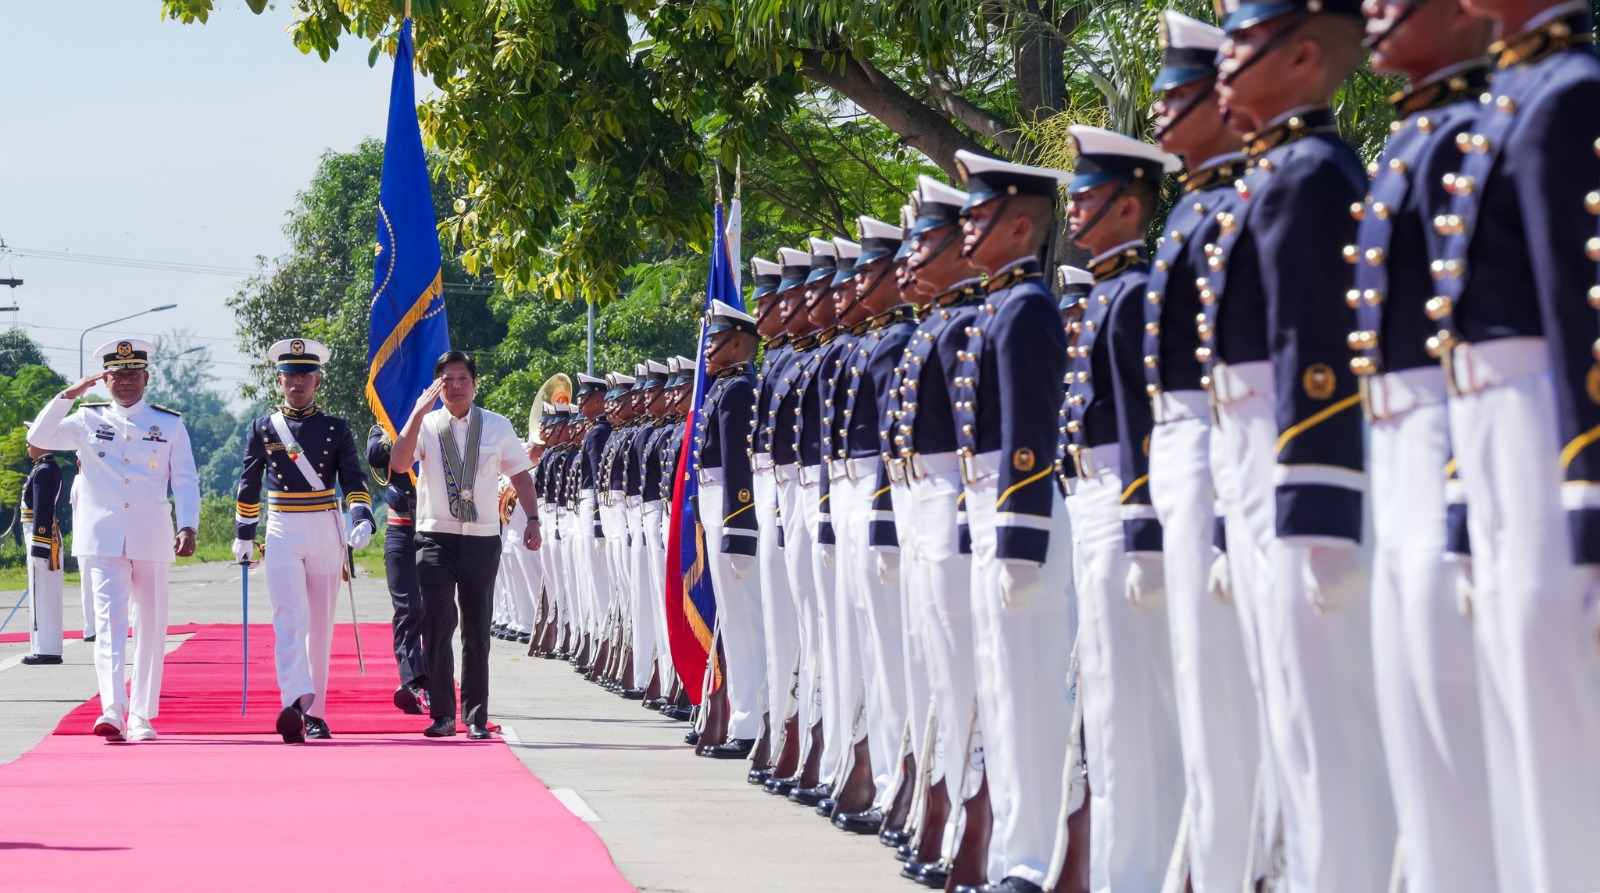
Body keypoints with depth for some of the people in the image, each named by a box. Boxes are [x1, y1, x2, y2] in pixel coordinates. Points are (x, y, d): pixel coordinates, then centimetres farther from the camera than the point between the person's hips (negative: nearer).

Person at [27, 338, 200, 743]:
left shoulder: (170, 424, 7)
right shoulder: (87, 420, 9)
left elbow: (186, 481, 3)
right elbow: (39, 438, -1)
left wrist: (188, 527, -11)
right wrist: (66, 397, -8)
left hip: (151, 539, 1)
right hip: (102, 539, -1)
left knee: (151, 627, 5)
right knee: (109, 620, -14)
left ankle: (141, 717, 15)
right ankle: (113, 710, -26)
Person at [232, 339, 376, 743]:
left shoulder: (336, 429, 4)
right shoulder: (262, 429, 5)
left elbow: (354, 481, 0)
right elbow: (249, 486, 11)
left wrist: (361, 521, -17)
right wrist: (243, 536, 13)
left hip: (326, 533, 1)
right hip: (282, 535, -1)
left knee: (320, 626, 6)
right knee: (290, 620, -17)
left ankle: (315, 714, 13)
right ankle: (297, 703, -32)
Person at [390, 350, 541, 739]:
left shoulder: (497, 426, 6)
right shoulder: (426, 424, 1)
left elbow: (520, 474, 12)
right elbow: (398, 464, -15)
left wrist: (533, 520, 2)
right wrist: (419, 412, -19)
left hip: (482, 539, 1)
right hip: (436, 536, -1)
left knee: (477, 630, 5)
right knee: (437, 626, -7)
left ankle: (476, 716, 12)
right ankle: (442, 713, 1)